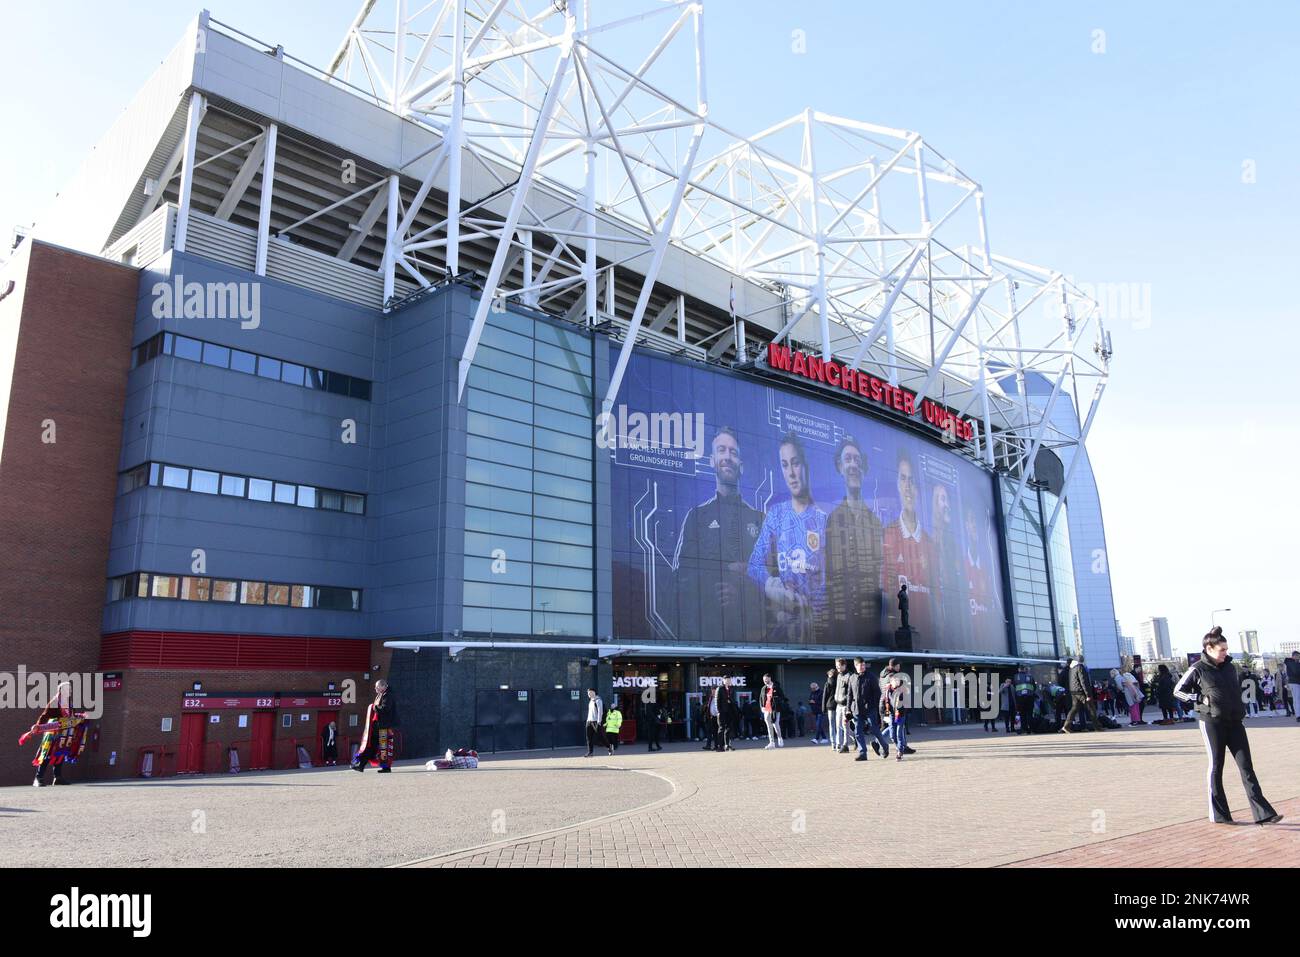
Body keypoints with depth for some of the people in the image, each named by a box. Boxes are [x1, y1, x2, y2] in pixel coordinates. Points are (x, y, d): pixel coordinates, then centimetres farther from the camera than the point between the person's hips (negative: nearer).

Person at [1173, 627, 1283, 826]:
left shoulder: (1230, 667, 10)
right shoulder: (1198, 669, -6)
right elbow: (1178, 690, -1)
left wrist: (1240, 708, 11)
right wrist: (1202, 698, -10)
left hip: (1234, 722, 5)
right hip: (1211, 722, -5)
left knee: (1246, 766, -1)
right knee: (1216, 767, 3)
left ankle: (1263, 813, -2)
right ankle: (1218, 814, 12)